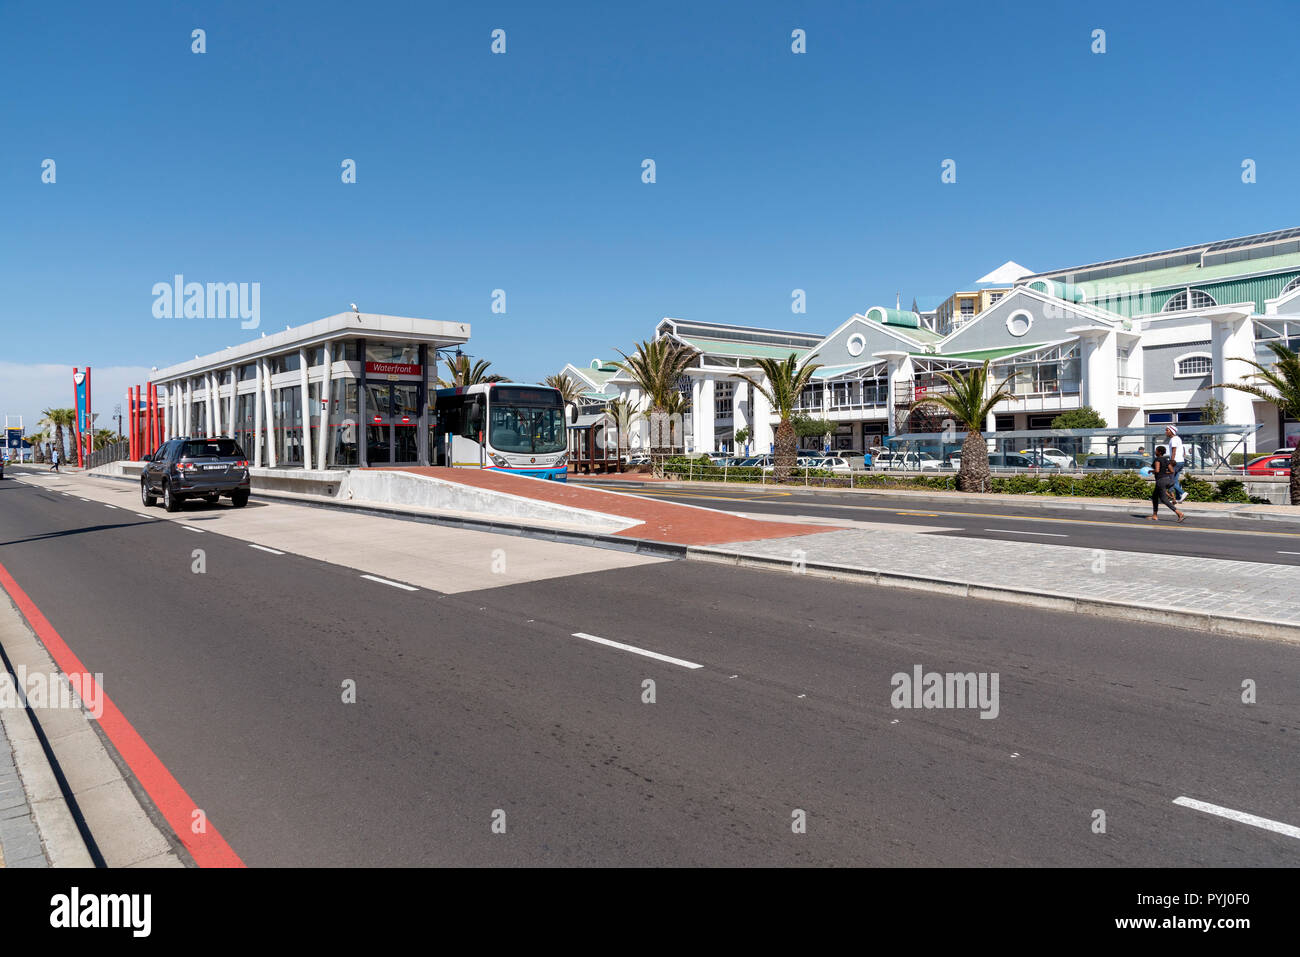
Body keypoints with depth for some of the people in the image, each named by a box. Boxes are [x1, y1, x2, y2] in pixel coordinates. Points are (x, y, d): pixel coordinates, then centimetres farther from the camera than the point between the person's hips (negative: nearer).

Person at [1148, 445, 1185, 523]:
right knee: (1154, 497, 18)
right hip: (1167, 479, 9)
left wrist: (1151, 471, -4)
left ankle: (1180, 514, -14)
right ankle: (1154, 516, 19)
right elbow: (1172, 471, 11)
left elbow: (1157, 470, -25)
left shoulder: (1157, 459, -14)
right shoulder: (1166, 460, 11)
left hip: (1160, 481, -9)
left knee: (1164, 499, -5)